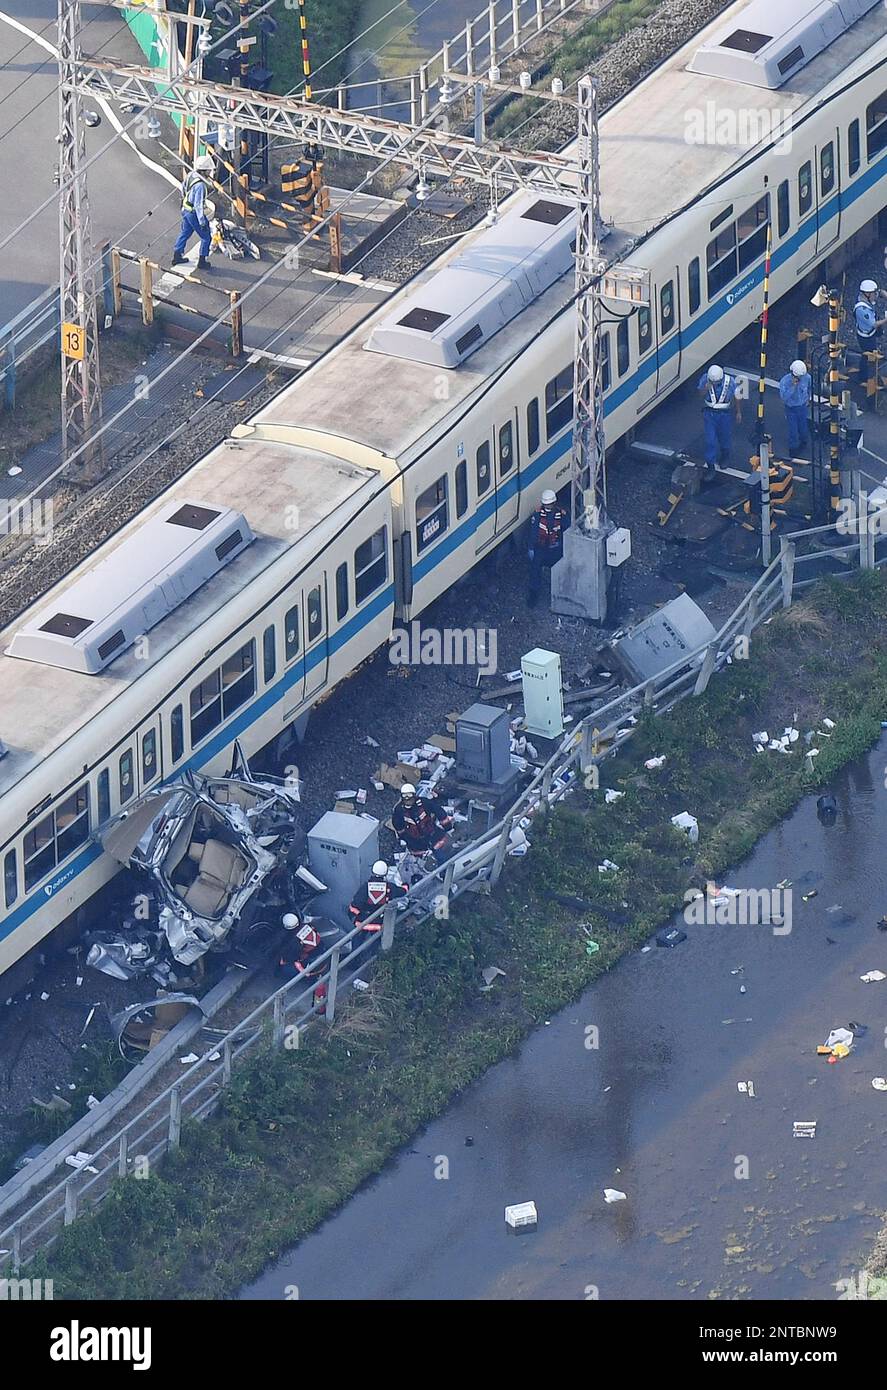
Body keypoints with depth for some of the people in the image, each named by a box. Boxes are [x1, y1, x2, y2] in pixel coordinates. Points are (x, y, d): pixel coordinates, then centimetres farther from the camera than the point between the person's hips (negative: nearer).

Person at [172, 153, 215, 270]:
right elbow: (198, 205, -29)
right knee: (206, 237, 7)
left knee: (185, 233, 26)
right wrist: (202, 222, -24)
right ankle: (202, 261, 15)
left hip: (185, 210, 9)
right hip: (194, 213, -9)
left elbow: (183, 189, 14)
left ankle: (177, 256, 38)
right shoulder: (200, 185, -32)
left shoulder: (190, 175, -5)